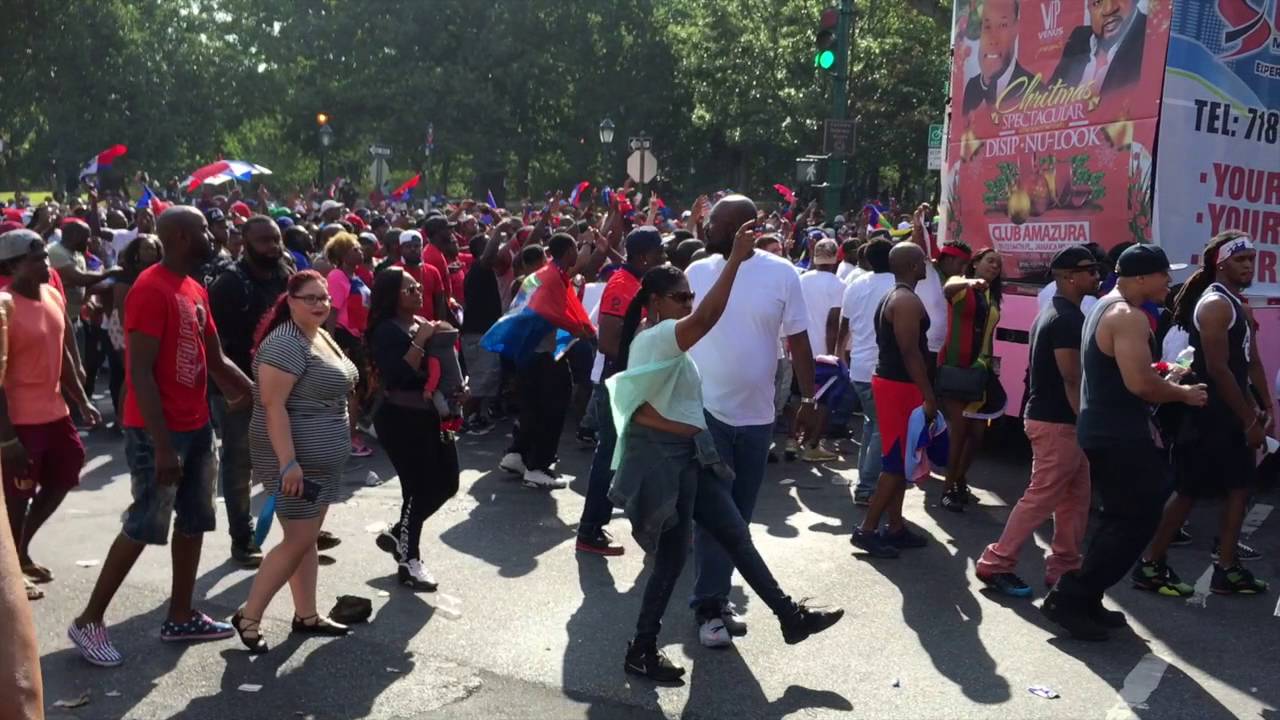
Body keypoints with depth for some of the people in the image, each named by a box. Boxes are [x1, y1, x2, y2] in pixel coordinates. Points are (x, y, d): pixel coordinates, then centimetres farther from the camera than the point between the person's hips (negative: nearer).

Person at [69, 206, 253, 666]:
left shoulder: (195, 289, 10)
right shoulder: (151, 290, -18)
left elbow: (215, 359, 15)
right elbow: (140, 374, -21)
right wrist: (162, 445, -23)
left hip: (197, 426, 9)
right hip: (158, 432, -9)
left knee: (194, 522, 13)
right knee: (145, 527, -1)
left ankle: (181, 618, 24)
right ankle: (89, 621, 15)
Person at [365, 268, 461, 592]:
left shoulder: (423, 322, 10)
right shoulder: (386, 331, -15)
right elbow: (398, 376, -27)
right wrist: (420, 341, -26)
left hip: (430, 414, 9)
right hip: (401, 420, -9)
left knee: (447, 483, 12)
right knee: (418, 489, -4)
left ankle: (397, 534, 29)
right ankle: (408, 563, 13)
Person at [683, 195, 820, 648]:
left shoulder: (781, 274, -4)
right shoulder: (697, 273, -1)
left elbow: (799, 342, 0)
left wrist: (808, 400, -5)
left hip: (756, 414, 1)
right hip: (704, 411, -1)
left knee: (738, 513, 12)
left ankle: (714, 595, 28)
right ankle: (710, 606, 8)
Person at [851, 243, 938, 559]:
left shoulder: (891, 297, 15)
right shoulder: (908, 301, -17)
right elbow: (911, 353, -22)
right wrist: (929, 396, -21)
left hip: (889, 380, 10)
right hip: (901, 387, -10)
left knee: (898, 461, 14)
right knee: (898, 463, -5)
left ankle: (895, 528, 20)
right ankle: (866, 530, -2)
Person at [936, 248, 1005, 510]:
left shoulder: (993, 297, 17)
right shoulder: (960, 287, -4)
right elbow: (948, 289, -29)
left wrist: (989, 367, 17)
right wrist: (970, 282, -50)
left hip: (980, 370, 7)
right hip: (954, 367, -7)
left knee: (977, 432, 9)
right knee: (959, 430, -8)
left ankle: (960, 481, 27)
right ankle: (949, 488, 4)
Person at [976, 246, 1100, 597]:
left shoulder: (1054, 314, 15)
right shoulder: (1067, 319, -17)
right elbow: (1072, 379, -21)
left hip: (1050, 415, 10)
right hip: (1056, 422, -10)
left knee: (1075, 498, 14)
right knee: (1042, 497, -5)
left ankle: (1063, 565, 21)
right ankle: (996, 562, 1)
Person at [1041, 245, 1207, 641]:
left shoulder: (1105, 309, 16)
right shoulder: (1129, 317, -18)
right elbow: (1140, 384, -25)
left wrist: (1163, 378, 15)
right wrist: (1182, 393, -9)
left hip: (1103, 430, 11)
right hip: (1120, 434, -10)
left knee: (1122, 518, 16)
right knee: (1137, 519, -4)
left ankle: (1084, 599, 19)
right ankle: (1068, 597, -3)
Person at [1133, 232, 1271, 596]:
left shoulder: (1240, 305, 15)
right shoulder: (1215, 304, -16)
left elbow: (1251, 362, 17)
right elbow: (1218, 369, -22)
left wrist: (1265, 409, 10)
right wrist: (1249, 420, -18)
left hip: (1231, 414, 10)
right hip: (1210, 415, -10)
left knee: (1241, 487, 12)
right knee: (1189, 492, -4)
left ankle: (1226, 569, 20)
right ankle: (1150, 566, 6)